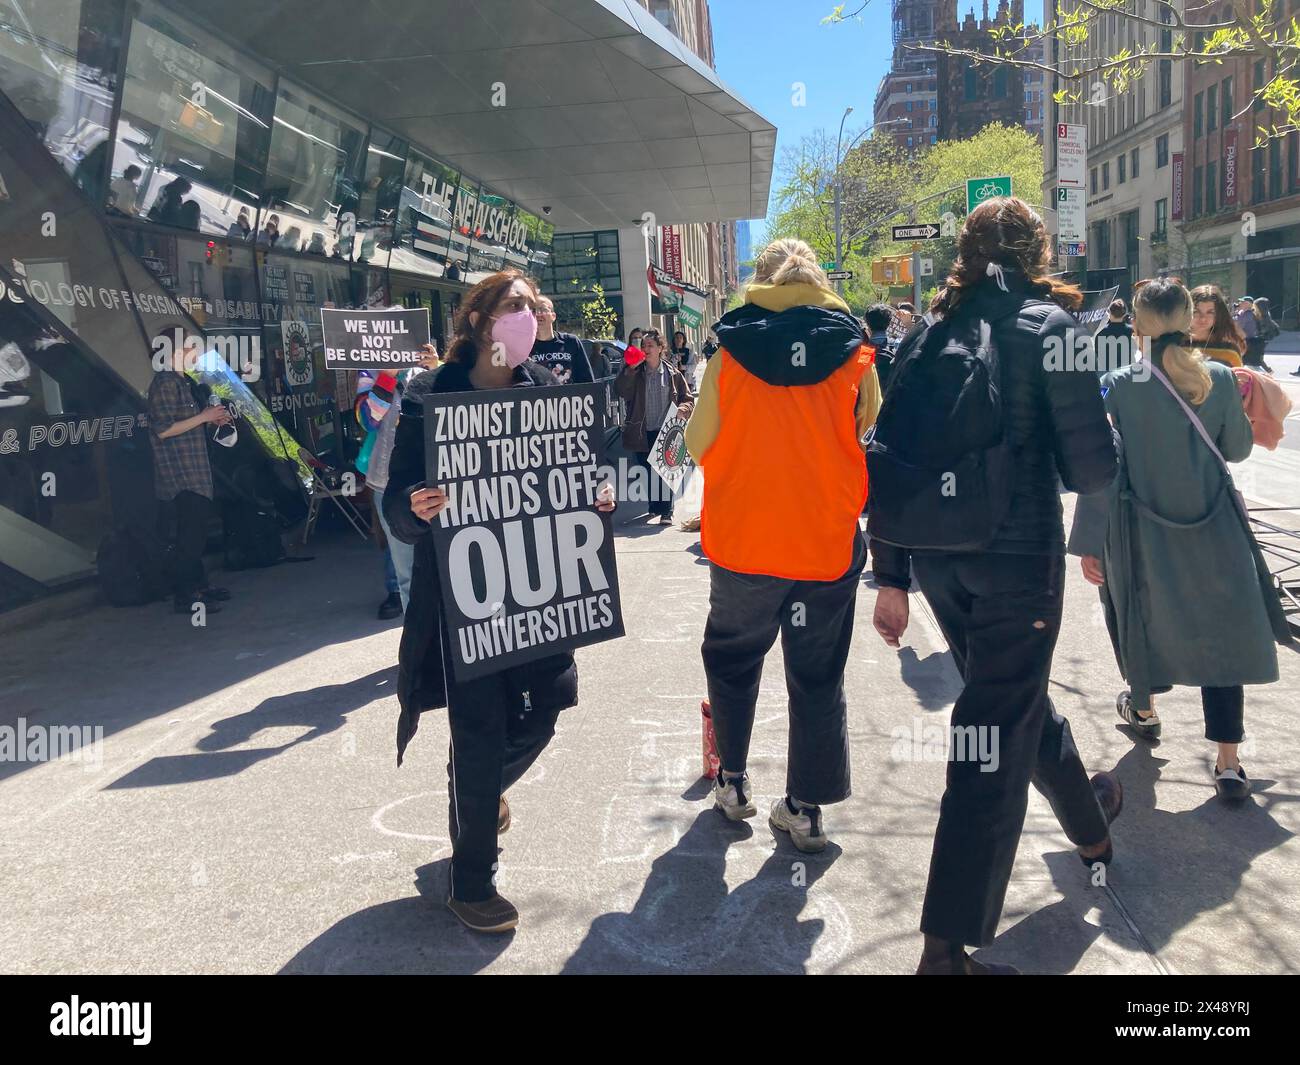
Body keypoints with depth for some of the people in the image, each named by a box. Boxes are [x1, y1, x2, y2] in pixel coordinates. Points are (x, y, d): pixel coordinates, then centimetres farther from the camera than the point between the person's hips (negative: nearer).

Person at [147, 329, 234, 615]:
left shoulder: (181, 382, 18)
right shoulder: (165, 383, -13)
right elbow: (164, 429, -21)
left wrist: (212, 419, 13)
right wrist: (203, 417, -16)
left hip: (194, 473, 10)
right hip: (180, 475, -10)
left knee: (197, 531, 14)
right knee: (190, 535, -10)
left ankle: (198, 585, 23)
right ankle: (184, 595, -5)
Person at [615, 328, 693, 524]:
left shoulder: (672, 373, 5)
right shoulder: (635, 373, 6)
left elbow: (688, 399, 9)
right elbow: (620, 391, -10)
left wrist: (683, 409, -12)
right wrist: (630, 369, -17)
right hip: (642, 433, 2)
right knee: (647, 473, 6)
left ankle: (666, 511, 2)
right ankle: (653, 508, 19)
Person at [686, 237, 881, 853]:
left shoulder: (730, 353, -4)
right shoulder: (853, 351, -2)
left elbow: (699, 447, -1)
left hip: (743, 541, 0)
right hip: (828, 543, 0)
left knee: (732, 656, 22)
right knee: (818, 675, 12)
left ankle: (733, 781, 29)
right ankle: (805, 808, 17)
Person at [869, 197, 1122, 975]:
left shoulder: (927, 337, 7)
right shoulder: (1049, 325, -7)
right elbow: (1092, 469, -12)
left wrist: (891, 576, 10)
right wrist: (1103, 440, 11)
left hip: (938, 555, 6)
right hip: (1019, 556, -6)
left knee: (1019, 699, 26)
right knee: (996, 734, 1)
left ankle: (1090, 822, 52)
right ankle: (947, 946, 7)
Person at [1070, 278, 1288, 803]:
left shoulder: (1117, 387, -13)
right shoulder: (1219, 379, -6)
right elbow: (1238, 448, 8)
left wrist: (1089, 542, -7)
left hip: (1144, 537, -1)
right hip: (1213, 529, 1)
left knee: (1142, 618, 22)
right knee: (1221, 633, 7)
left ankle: (1144, 709, 45)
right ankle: (1228, 764, 5)